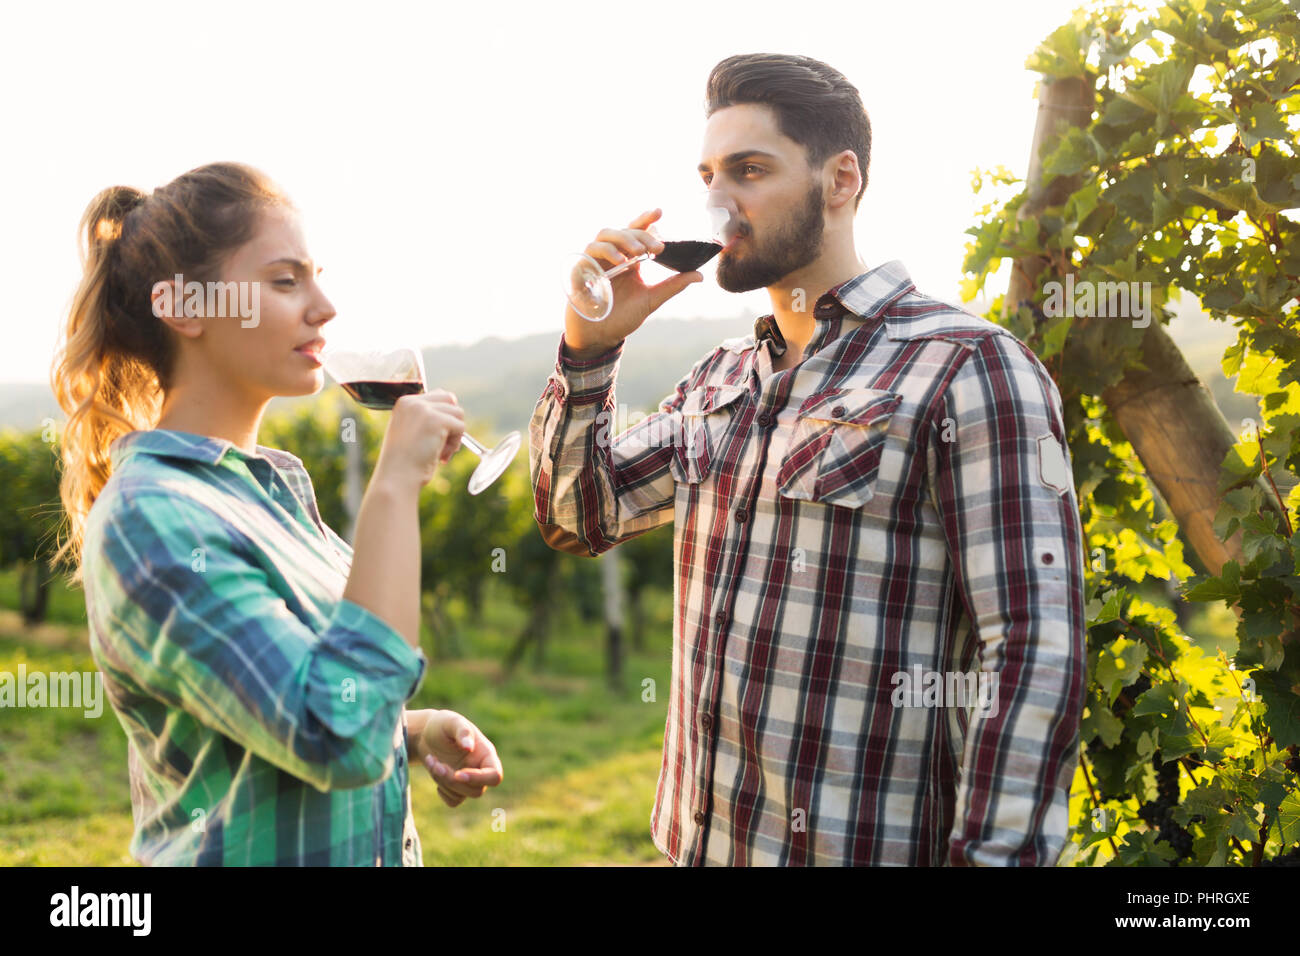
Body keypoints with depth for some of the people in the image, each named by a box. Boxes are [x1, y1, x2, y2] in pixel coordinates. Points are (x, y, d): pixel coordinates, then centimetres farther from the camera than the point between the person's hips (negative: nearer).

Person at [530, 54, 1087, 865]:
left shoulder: (968, 368, -13)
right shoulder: (722, 379, 12)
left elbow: (1033, 656, -17)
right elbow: (582, 516, 15)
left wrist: (991, 855, -23)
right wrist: (590, 345, 1)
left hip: (859, 844, -7)